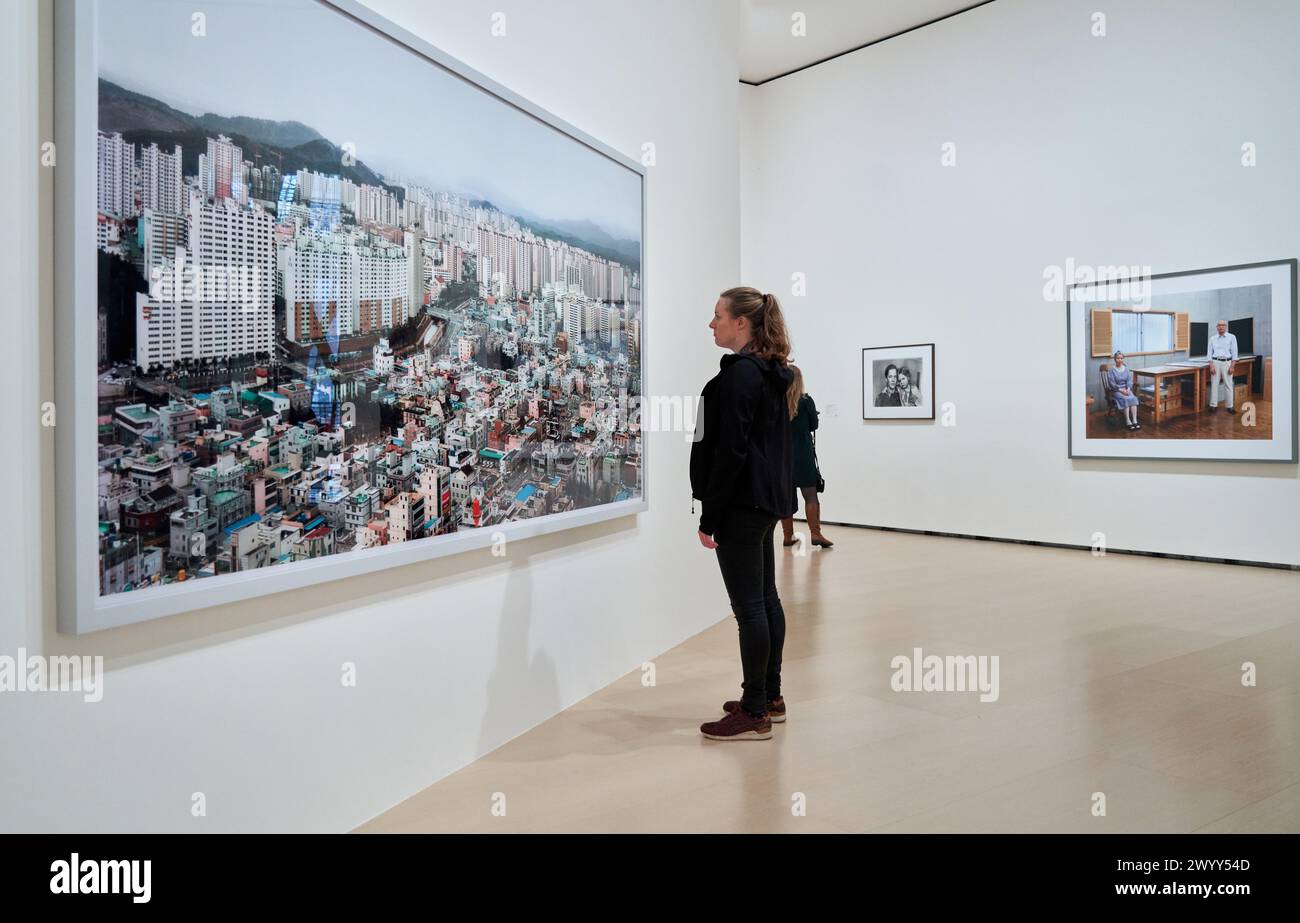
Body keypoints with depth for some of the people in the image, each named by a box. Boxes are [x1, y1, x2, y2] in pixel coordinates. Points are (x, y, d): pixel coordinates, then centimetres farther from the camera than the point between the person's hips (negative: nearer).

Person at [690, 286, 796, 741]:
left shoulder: (739, 373, -15)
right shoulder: (772, 372, 14)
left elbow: (729, 451, -20)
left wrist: (709, 516, -16)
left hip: (741, 504, -10)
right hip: (767, 499, 10)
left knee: (748, 606, -3)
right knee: (765, 597, 15)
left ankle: (754, 714, 7)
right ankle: (770, 697, 27)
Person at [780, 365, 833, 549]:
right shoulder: (806, 401, -7)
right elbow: (814, 425, 4)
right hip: (802, 454, -2)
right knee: (810, 495, 4)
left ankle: (787, 536, 11)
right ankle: (816, 534, 2)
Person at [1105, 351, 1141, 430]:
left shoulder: (1126, 369, 11)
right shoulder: (1111, 370, -4)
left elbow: (1129, 381, 5)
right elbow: (1112, 384, -9)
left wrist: (1128, 389, -13)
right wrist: (1121, 390, -18)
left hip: (1126, 389, 4)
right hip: (1115, 391, -4)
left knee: (1133, 398, -26)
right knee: (1125, 399, -31)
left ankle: (1135, 421, -32)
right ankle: (1128, 422, -31)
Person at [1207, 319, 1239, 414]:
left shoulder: (1232, 337, 2)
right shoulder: (1212, 338, 6)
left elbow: (1234, 353, -1)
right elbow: (1210, 353, 6)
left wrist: (1232, 366, -8)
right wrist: (1211, 366, -4)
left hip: (1227, 362, -1)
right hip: (1215, 362, 1)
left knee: (1229, 385, 1)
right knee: (1214, 384, 0)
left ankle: (1230, 406, 6)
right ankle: (1213, 405, 5)